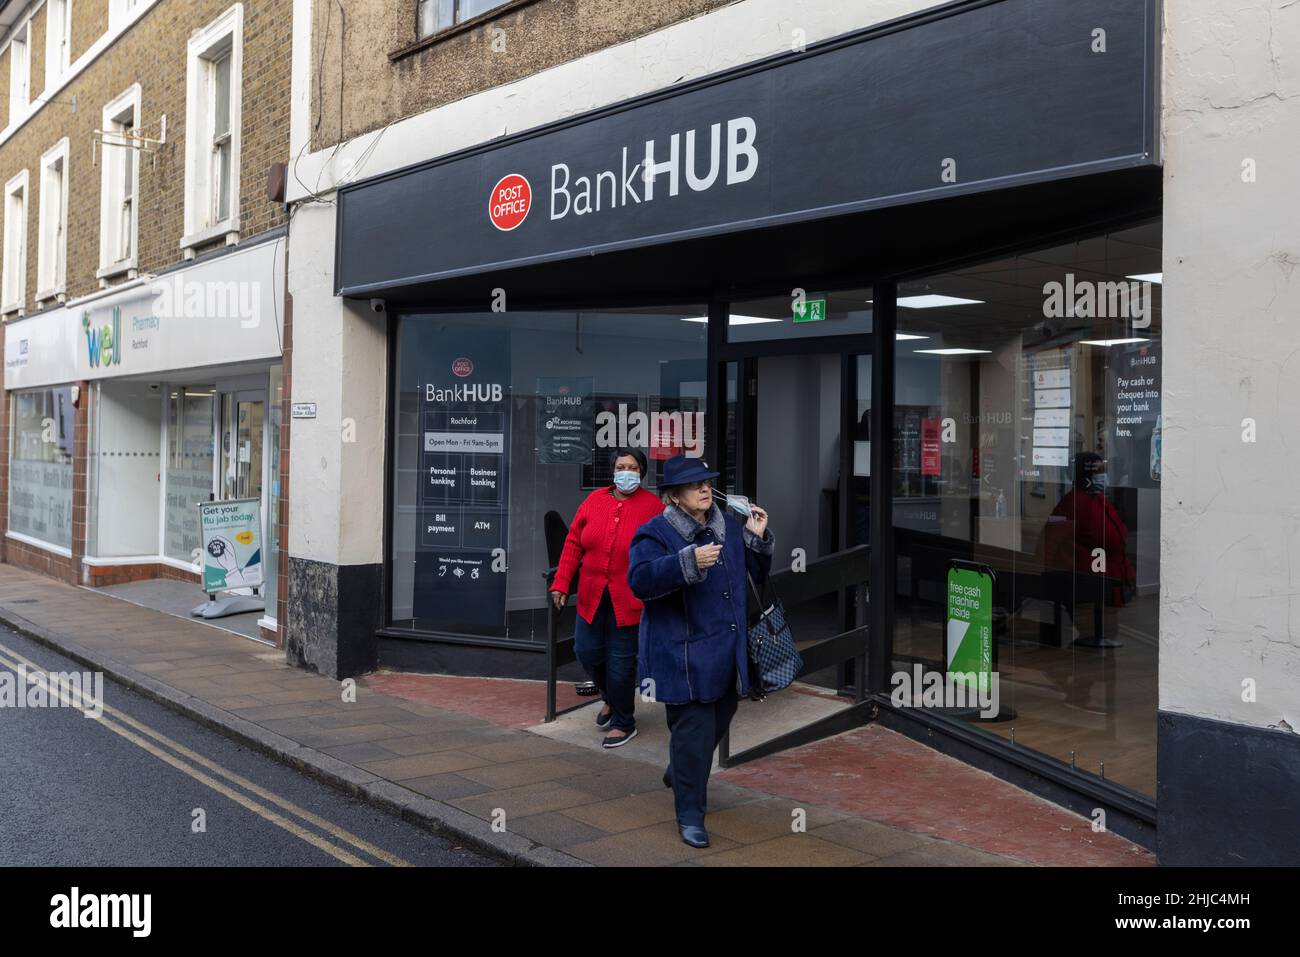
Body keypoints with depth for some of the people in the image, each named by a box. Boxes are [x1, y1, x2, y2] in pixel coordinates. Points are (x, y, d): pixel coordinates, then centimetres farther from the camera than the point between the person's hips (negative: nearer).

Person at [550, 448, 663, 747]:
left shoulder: (653, 506, -6)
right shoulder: (595, 500, 4)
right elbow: (573, 544, 7)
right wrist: (561, 583, 2)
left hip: (629, 600, -4)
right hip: (592, 597, 4)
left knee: (621, 661, 2)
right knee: (587, 651, 10)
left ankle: (623, 723, 24)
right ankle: (610, 698, 41)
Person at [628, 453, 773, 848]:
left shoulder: (729, 526, 10)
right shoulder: (655, 532, -10)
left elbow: (757, 575, 20)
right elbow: (640, 580, -25)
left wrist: (758, 539, 3)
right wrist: (689, 562, -33)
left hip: (728, 651, 7)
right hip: (684, 656, -7)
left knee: (719, 720, 20)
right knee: (693, 732, -6)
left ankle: (677, 773, 47)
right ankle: (689, 815, 8)